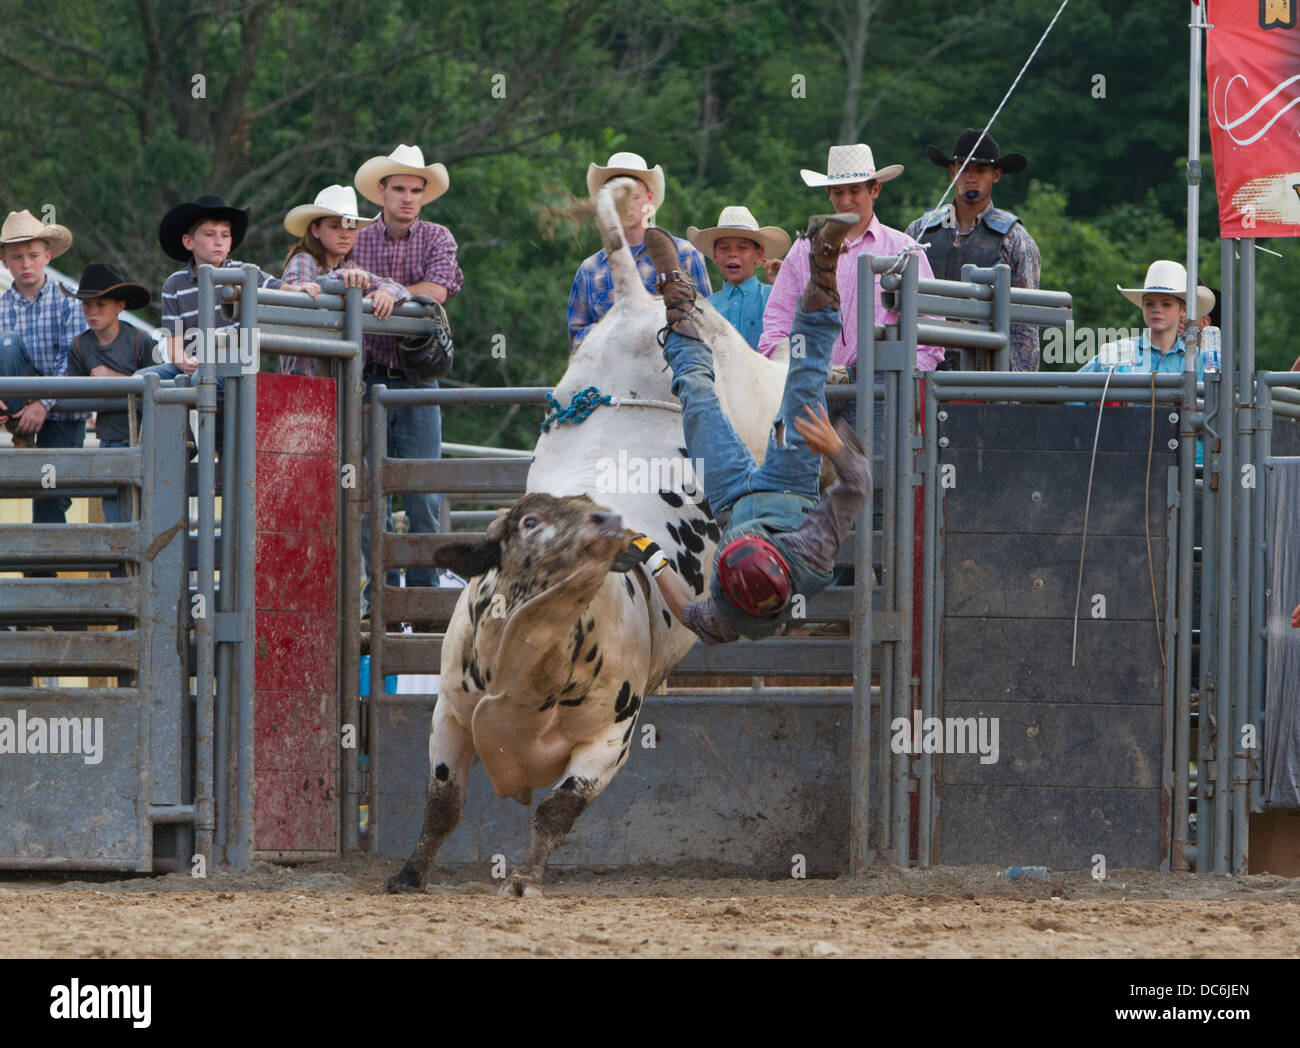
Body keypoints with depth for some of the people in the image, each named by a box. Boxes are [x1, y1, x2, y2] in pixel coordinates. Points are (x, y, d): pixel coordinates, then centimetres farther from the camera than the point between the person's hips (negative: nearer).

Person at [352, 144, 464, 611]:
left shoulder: (436, 238, 5)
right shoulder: (358, 241, 8)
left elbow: (436, 290, -11)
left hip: (418, 383, -1)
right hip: (370, 377, 1)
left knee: (423, 496, -3)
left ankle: (424, 589, 3)